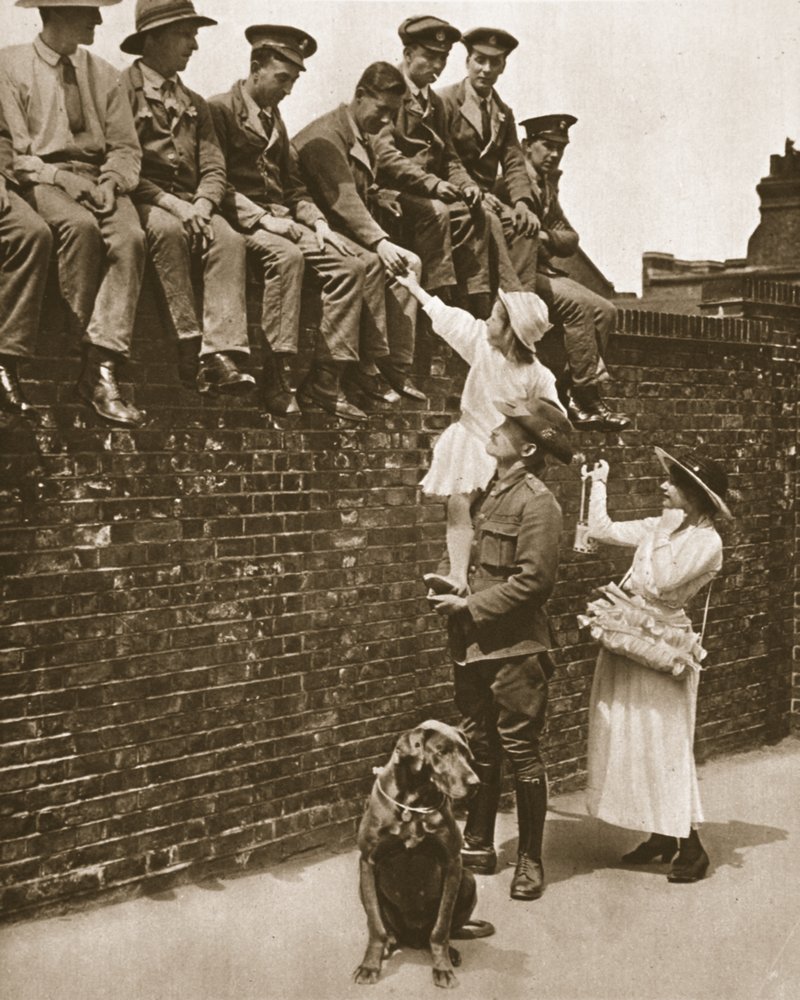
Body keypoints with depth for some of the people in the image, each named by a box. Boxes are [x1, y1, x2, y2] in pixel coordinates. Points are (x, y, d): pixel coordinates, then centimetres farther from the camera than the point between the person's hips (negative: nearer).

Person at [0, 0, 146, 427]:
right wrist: (58, 176, -16)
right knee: (81, 226, -37)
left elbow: (126, 146, 13)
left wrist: (111, 181, -8)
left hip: (99, 179, 4)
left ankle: (102, 369, -35)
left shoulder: (103, 73, 20)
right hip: (40, 178, -3)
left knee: (130, 237, -29)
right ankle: (89, 346, -24)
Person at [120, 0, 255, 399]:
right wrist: (168, 202, -17)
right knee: (169, 230, -37)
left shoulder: (194, 104, 22)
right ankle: (189, 347, -35)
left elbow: (214, 168, 12)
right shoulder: (121, 89, 2)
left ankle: (221, 355, -37)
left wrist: (201, 205, -10)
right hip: (141, 203, -5)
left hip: (190, 206, 5)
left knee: (230, 239, -26)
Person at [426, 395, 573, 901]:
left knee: (521, 752, 1)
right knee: (479, 746, 16)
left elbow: (533, 580, -19)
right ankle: (479, 845, 28)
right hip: (476, 645, 8)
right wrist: (451, 593, 3)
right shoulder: (491, 493, 12)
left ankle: (530, 859, 13)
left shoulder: (538, 502, -14)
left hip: (515, 648, -8)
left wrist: (470, 606, -16)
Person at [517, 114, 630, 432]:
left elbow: (571, 239, 13)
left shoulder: (548, 185, 21)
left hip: (542, 271, 9)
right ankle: (587, 399, -21)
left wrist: (548, 236, -8)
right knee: (580, 305, -27)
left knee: (605, 310, -8)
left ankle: (576, 399, -12)